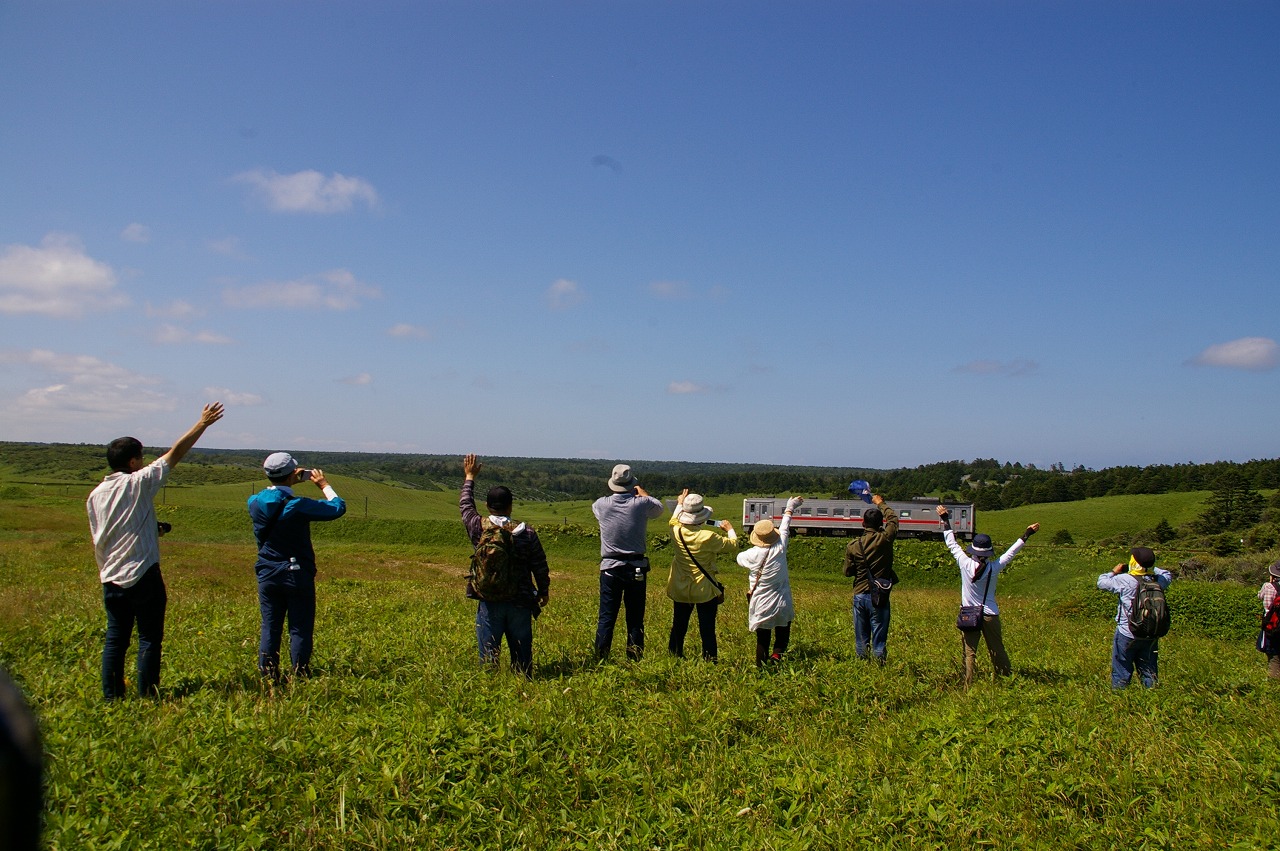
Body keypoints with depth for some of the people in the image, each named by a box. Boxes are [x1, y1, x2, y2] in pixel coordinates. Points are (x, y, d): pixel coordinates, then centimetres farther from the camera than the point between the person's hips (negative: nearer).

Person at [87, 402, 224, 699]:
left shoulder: (95, 495, 8)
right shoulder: (138, 483, -9)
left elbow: (98, 540, 15)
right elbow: (175, 453, -6)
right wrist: (202, 423, 0)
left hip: (111, 579, 6)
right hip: (143, 575, -6)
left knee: (115, 639, 11)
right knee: (149, 639, 2)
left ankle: (111, 697, 15)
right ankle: (147, 696, 4)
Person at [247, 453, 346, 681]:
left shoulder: (255, 503, -4)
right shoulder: (298, 506, -19)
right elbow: (338, 507, -10)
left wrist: (289, 483, 16)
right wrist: (324, 485, 5)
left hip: (267, 575, 5)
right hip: (297, 575, -5)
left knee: (270, 626, 12)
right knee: (300, 628, 4)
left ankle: (267, 674, 14)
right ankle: (299, 675, 6)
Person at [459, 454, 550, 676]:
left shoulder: (479, 528, -6)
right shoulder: (527, 533, -6)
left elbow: (465, 505, 15)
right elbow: (540, 566, 2)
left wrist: (469, 477, 28)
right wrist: (544, 591, 19)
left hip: (489, 603, 0)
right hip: (520, 603, 0)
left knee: (488, 653, 5)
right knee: (522, 654, 9)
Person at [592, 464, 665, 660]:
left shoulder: (602, 505, -7)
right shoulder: (641, 504, -9)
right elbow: (659, 508, 14)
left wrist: (616, 494, 30)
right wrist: (642, 493, 26)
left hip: (610, 568, 0)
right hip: (636, 569, 0)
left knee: (606, 617, 6)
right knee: (635, 618, 9)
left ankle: (600, 659, 8)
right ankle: (634, 659, 14)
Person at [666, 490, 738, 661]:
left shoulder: (677, 531, -11)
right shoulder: (709, 537, -24)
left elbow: (673, 520, 15)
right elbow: (733, 544, -10)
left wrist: (680, 503, 31)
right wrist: (730, 529, 11)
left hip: (680, 589, 5)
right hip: (704, 589, -5)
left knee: (679, 626, 18)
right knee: (707, 629, 5)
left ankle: (674, 655, 27)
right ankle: (709, 660, 9)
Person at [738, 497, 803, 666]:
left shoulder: (751, 555, -15)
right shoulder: (780, 547, -11)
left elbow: (739, 557, 10)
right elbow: (785, 528, 7)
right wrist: (790, 508, 24)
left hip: (761, 607, -1)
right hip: (782, 606, 1)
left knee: (762, 639, 10)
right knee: (782, 633, 19)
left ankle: (761, 666, 12)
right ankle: (777, 653, -2)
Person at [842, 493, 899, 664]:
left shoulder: (853, 545, -6)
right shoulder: (885, 539, -10)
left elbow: (847, 571, 4)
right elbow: (893, 518, 8)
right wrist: (880, 504, 23)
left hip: (860, 596, 2)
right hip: (879, 597, -2)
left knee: (861, 638, 12)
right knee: (879, 639, 4)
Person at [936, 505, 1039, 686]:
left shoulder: (966, 564, -12)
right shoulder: (994, 568, -10)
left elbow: (952, 544, -1)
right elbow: (1011, 552, 4)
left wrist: (945, 520, 8)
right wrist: (1027, 534, 16)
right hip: (990, 615, 1)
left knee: (969, 653, 1)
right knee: (997, 651, 12)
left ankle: (968, 686, -1)